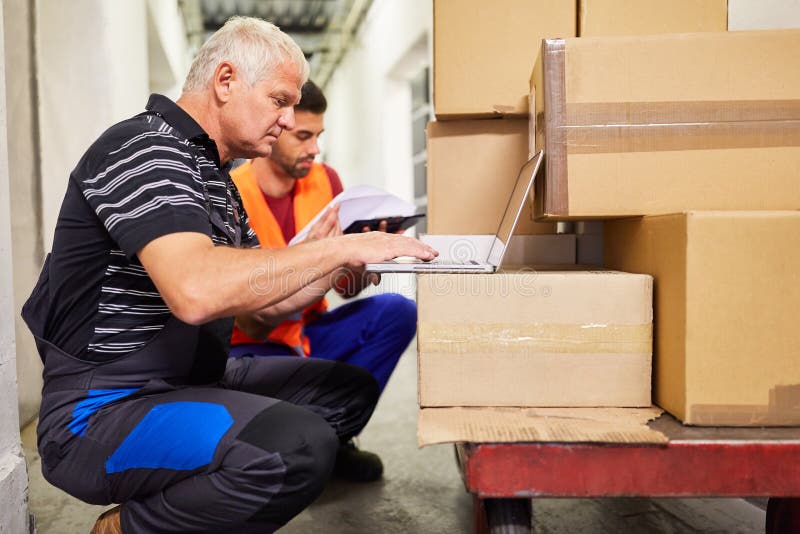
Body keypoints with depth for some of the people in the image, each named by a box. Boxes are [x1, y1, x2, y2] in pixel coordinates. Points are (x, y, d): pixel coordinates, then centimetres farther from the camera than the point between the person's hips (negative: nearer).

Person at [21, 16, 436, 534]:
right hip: (103, 410, -10)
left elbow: (252, 307, 17)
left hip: (190, 381, 10)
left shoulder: (215, 178, 15)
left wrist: (334, 273, 2)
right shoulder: (145, 148, -15)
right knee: (298, 444, -32)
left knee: (351, 389, 7)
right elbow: (197, 291, -33)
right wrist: (339, 248, -24)